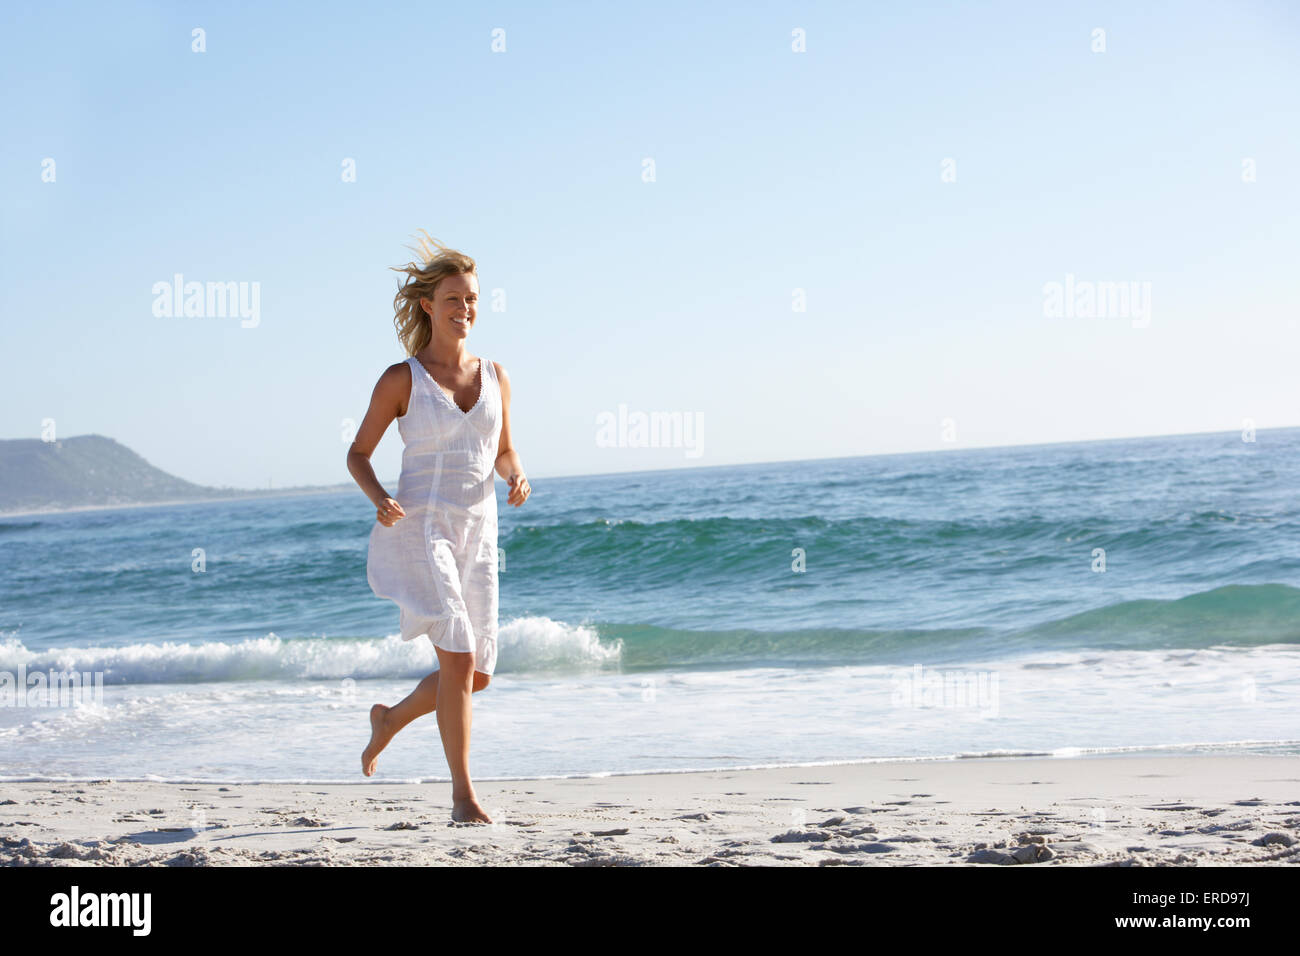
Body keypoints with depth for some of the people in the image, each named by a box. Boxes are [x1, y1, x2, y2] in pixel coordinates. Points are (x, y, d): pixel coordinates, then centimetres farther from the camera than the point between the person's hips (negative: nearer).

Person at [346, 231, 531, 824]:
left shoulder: (495, 376, 9)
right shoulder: (401, 379, -2)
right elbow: (358, 452, 4)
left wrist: (515, 478, -3)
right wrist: (378, 498, -16)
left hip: (477, 536, 5)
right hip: (418, 529, -5)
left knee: (478, 675, 10)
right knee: (459, 657, -18)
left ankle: (390, 718, 37)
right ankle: (463, 796, -10)